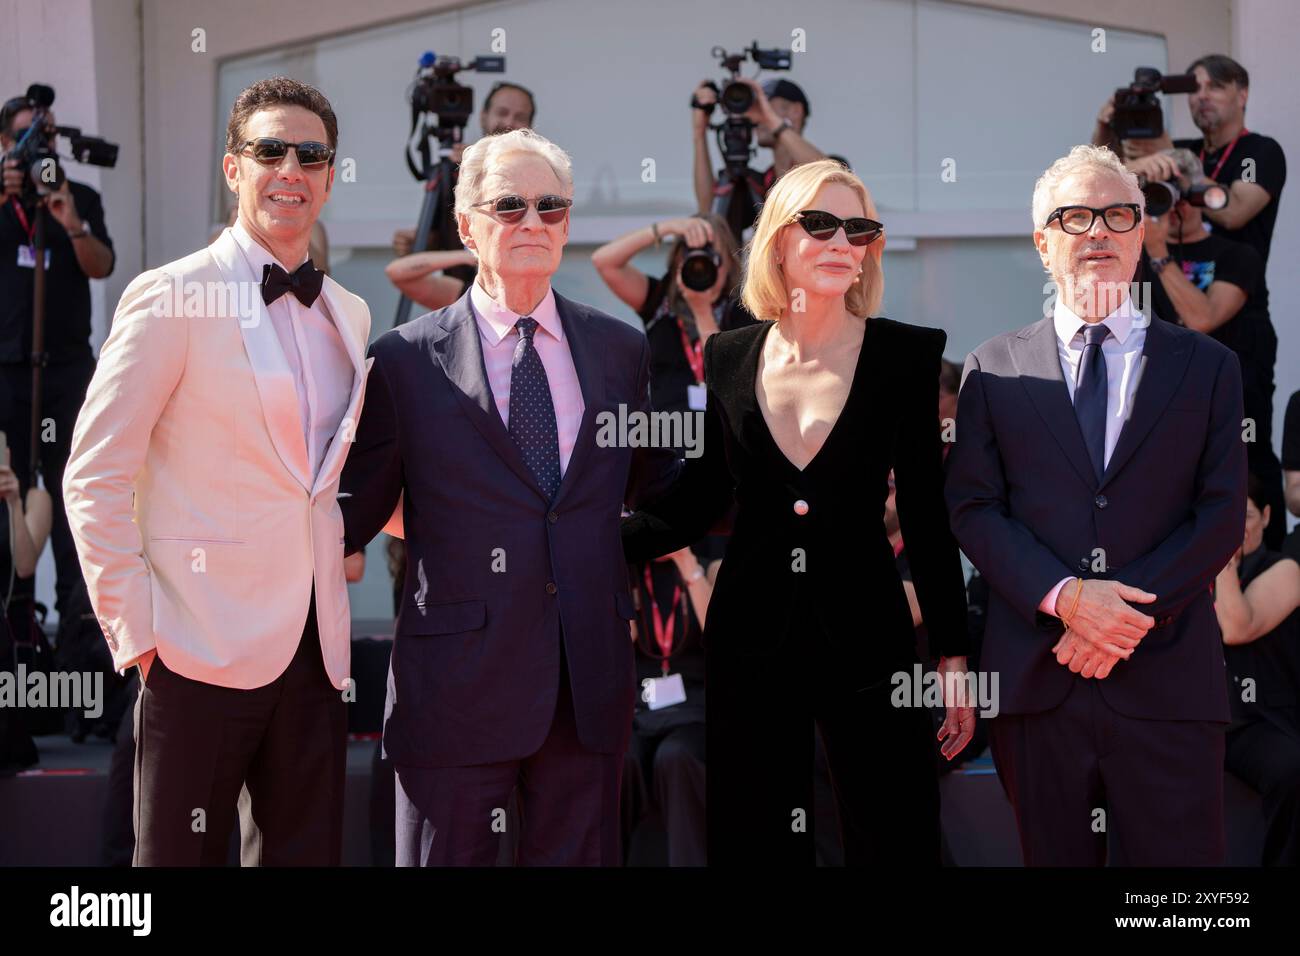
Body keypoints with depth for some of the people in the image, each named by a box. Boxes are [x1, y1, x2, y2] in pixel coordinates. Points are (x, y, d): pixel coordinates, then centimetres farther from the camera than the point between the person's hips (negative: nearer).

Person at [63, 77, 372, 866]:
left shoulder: (349, 314, 13)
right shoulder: (171, 298, -5)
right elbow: (95, 477, -7)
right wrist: (133, 632, -11)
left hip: (315, 647, 6)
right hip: (205, 647, -6)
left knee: (307, 851, 10)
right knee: (182, 854, 1)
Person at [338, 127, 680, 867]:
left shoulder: (622, 349, 10)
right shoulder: (405, 360, 0)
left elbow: (654, 488, 20)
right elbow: (358, 512, 4)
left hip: (591, 687, 3)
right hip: (456, 686, -3)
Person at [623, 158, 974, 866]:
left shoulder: (905, 355, -3)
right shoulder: (730, 357, 4)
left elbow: (926, 514, -1)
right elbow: (696, 504, 8)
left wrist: (952, 653, -1)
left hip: (864, 636, -2)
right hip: (750, 640, 2)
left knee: (894, 840, 2)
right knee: (754, 843, 9)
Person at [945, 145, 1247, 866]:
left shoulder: (1207, 366, 11)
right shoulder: (993, 368, 10)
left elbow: (1222, 515, 3)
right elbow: (972, 509, 3)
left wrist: (1133, 609, -11)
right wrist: (1064, 597, -13)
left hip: (1167, 679, 0)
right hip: (1035, 683, 0)